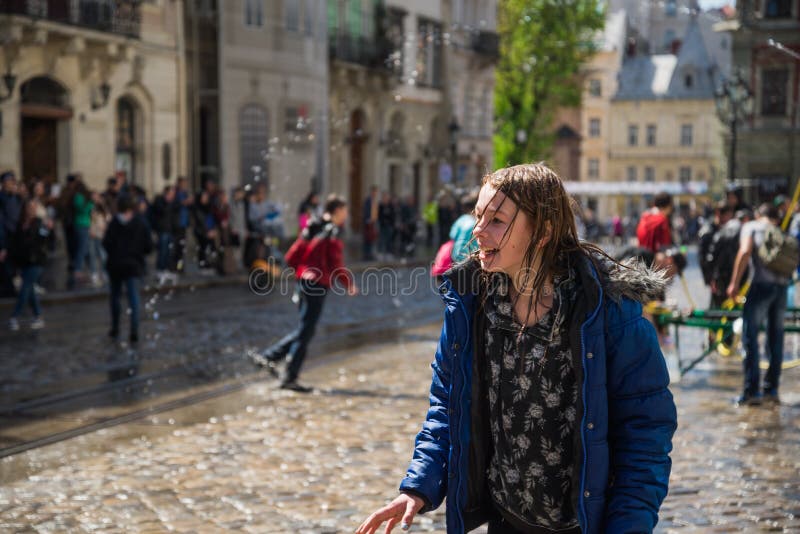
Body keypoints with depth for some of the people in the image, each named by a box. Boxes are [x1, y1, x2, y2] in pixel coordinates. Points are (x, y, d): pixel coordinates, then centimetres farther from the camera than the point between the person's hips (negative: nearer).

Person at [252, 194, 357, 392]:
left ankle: (268, 357, 16)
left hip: (304, 282, 8)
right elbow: (336, 265, -15)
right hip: (318, 287, -8)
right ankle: (290, 378, 3)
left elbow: (291, 257, 11)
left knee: (304, 330, 18)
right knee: (305, 333, -1)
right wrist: (350, 283, -2)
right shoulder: (332, 233, -12)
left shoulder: (312, 229, 12)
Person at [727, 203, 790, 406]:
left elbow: (745, 252, -7)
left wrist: (734, 283, -7)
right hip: (782, 285, 5)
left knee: (750, 336, -1)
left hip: (762, 284, -5)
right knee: (775, 337, 14)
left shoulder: (750, 226, 9)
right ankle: (771, 389, 17)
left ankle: (752, 391, -5)